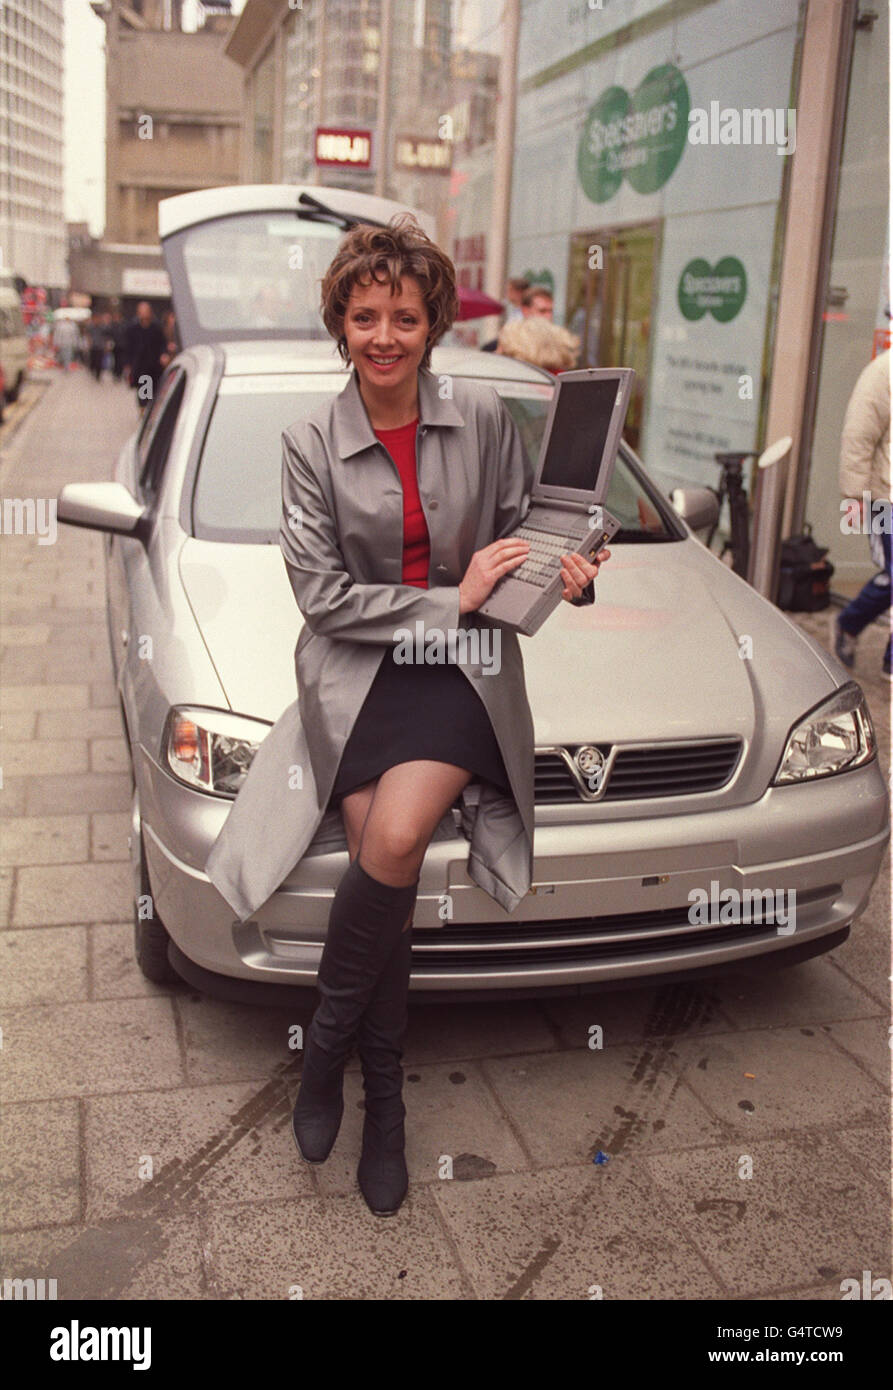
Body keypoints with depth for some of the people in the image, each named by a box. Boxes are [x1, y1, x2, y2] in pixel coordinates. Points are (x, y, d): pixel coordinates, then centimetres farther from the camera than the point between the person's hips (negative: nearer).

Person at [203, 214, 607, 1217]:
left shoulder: (483, 418, 3)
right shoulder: (312, 442, 1)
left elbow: (520, 531, 14)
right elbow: (321, 593, -4)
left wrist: (568, 577, -8)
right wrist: (451, 601, -11)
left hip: (464, 666, 0)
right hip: (355, 672, 0)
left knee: (395, 839, -24)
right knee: (385, 867, -17)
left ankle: (327, 1042, 2)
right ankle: (383, 1094, 7)